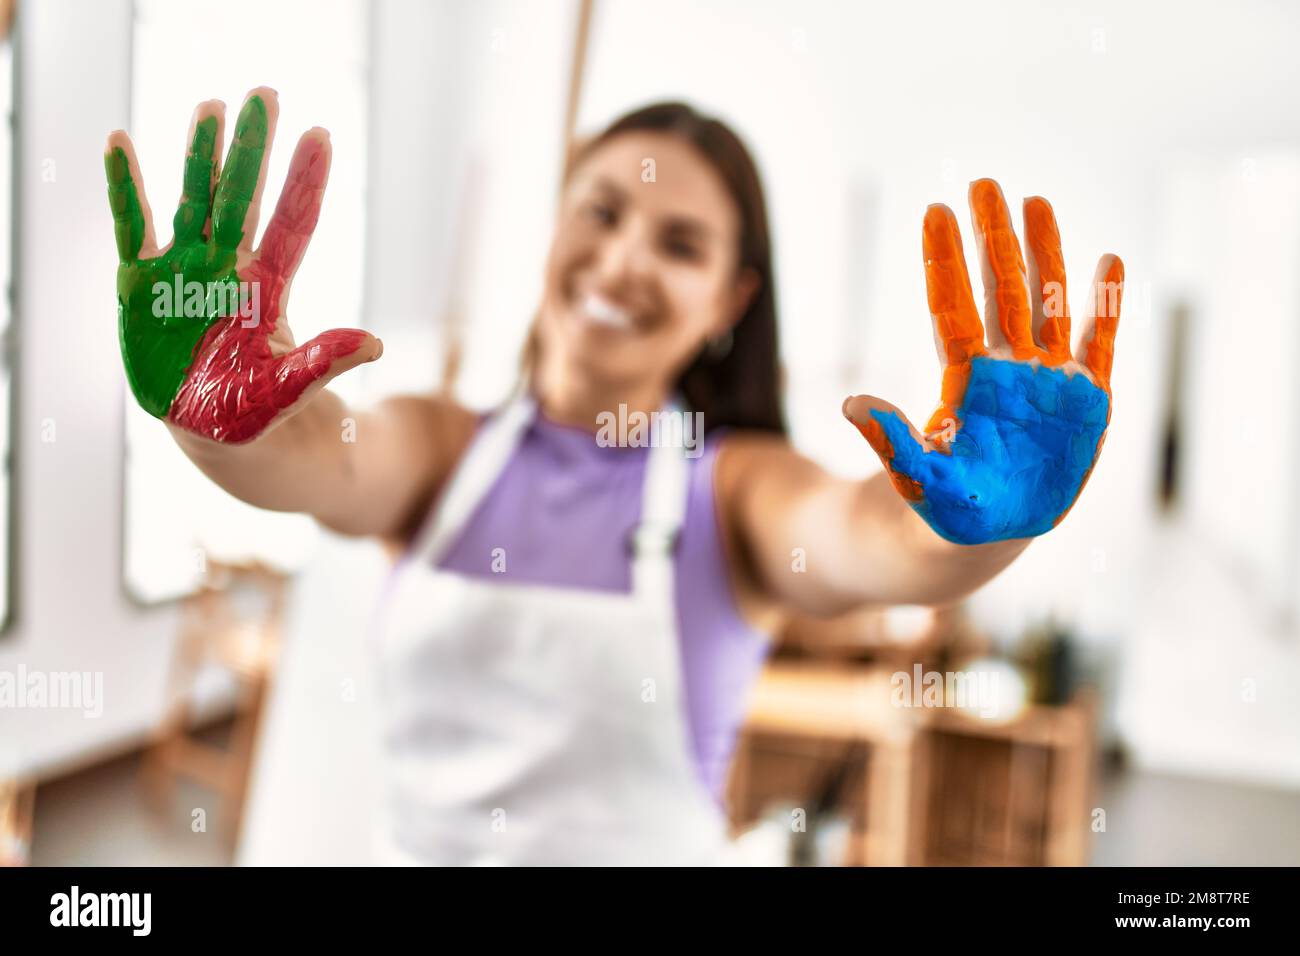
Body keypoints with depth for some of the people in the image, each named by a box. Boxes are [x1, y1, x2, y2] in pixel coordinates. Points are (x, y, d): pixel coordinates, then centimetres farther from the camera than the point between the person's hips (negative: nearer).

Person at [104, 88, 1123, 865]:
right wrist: (205, 407, -42)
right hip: (413, 843, 2)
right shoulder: (437, 445, -2)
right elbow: (319, 465, -21)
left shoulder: (735, 488, -8)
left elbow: (863, 537, -27)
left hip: (647, 844, -1)